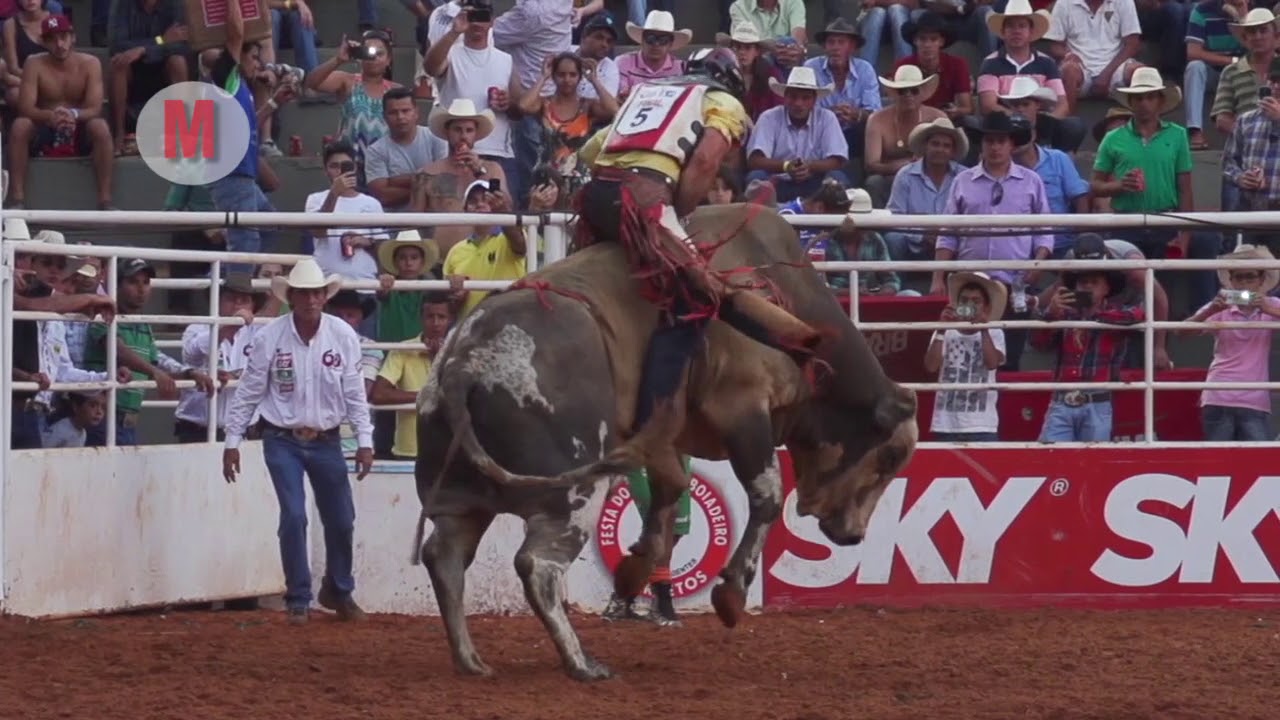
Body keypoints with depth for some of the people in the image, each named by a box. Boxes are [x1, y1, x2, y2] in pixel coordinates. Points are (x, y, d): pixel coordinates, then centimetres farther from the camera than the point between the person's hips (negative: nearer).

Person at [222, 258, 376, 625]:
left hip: (326, 441, 2)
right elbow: (248, 392, -3)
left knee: (341, 520, 8)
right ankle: (298, 600, 4)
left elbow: (355, 392, -1)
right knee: (293, 516, -11)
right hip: (282, 440, -2)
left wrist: (365, 440, -4)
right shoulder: (269, 337, -11)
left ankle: (338, 592, 32)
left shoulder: (343, 336, -7)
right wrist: (232, 441, -2)